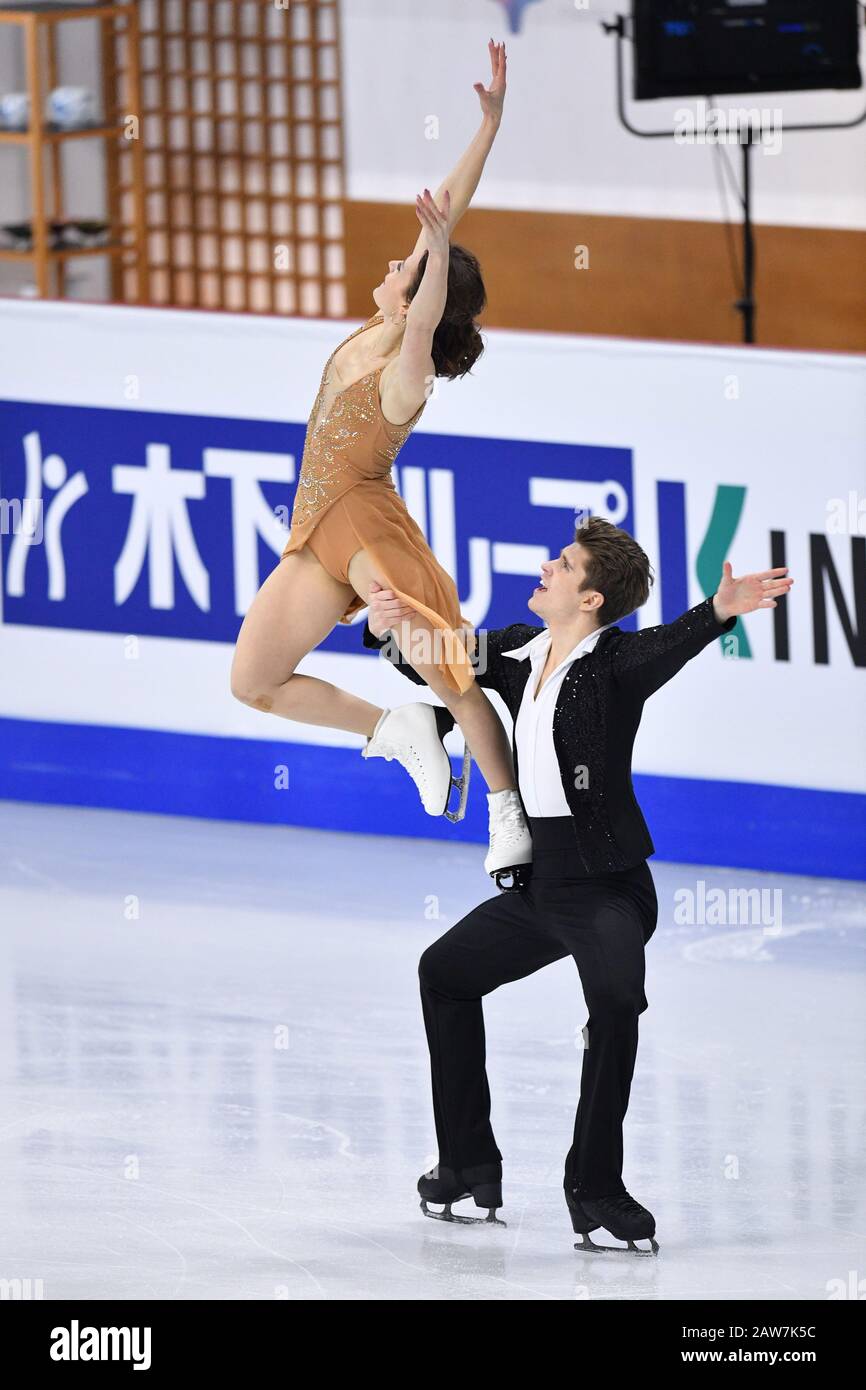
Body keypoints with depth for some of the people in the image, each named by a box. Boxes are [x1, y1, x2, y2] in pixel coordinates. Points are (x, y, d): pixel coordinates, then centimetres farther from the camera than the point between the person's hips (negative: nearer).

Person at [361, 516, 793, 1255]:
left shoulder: (615, 661, -14)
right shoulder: (516, 652, 7)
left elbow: (670, 644, -34)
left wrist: (718, 613, -56)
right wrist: (387, 628, -4)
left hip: (606, 885, -9)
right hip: (539, 884, 9)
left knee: (616, 1002, -34)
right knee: (445, 971, 23)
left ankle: (596, 1189, -22)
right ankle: (469, 1167, 33)